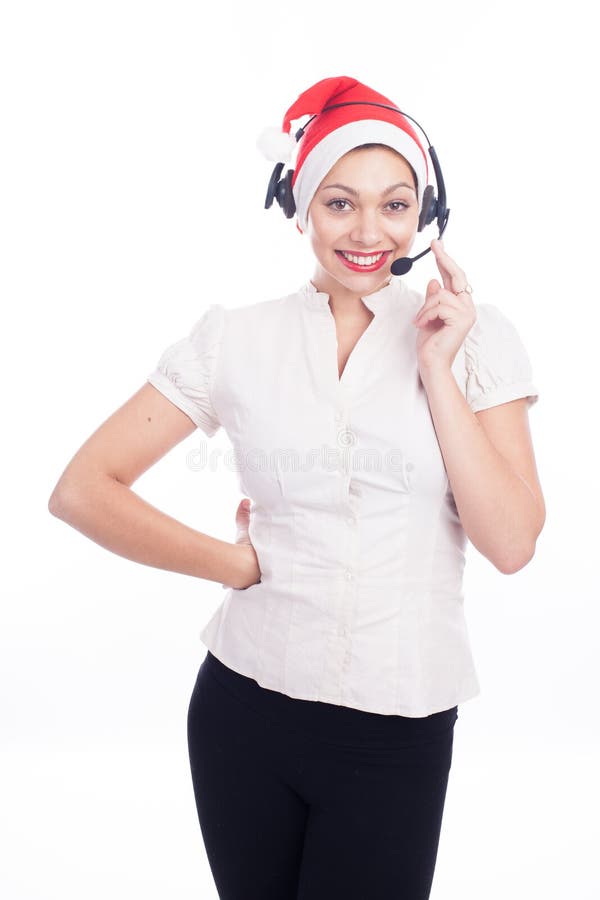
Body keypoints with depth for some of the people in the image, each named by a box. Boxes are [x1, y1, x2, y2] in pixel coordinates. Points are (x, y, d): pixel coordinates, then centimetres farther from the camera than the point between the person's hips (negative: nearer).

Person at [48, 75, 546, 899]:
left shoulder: (477, 337, -2)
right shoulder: (236, 339, -2)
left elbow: (511, 544, -10)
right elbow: (80, 490, -3)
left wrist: (438, 368, -13)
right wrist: (239, 565, -6)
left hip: (398, 730, -1)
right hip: (246, 706, 1)